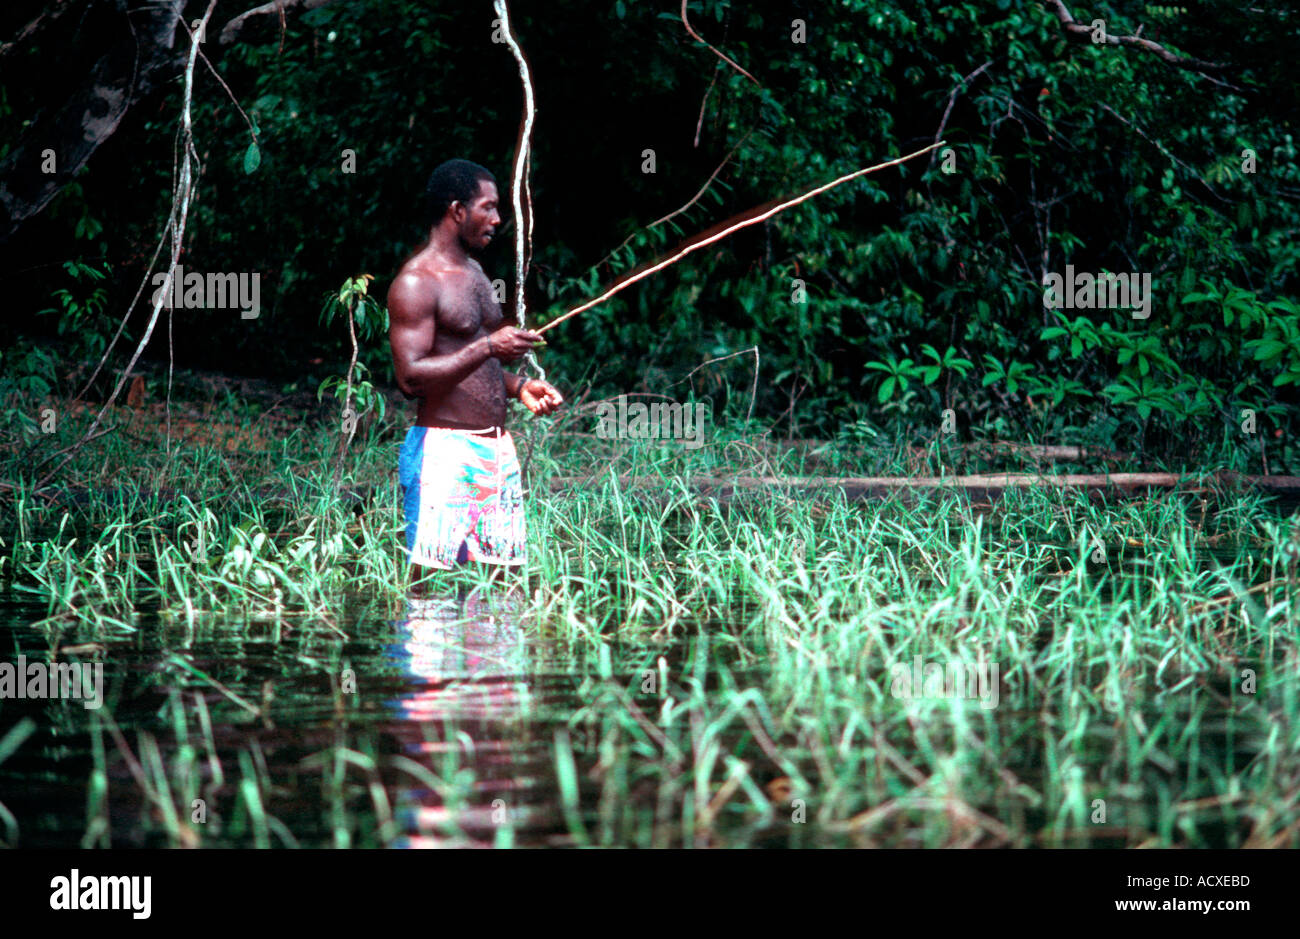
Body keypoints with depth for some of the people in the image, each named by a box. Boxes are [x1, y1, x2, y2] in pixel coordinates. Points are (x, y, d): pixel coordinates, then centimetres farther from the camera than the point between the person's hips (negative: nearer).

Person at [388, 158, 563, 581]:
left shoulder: (473, 271, 18)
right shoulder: (416, 283, -11)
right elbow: (411, 377, -19)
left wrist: (518, 386, 12)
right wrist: (488, 348, -22)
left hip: (497, 447, 9)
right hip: (444, 450, -9)